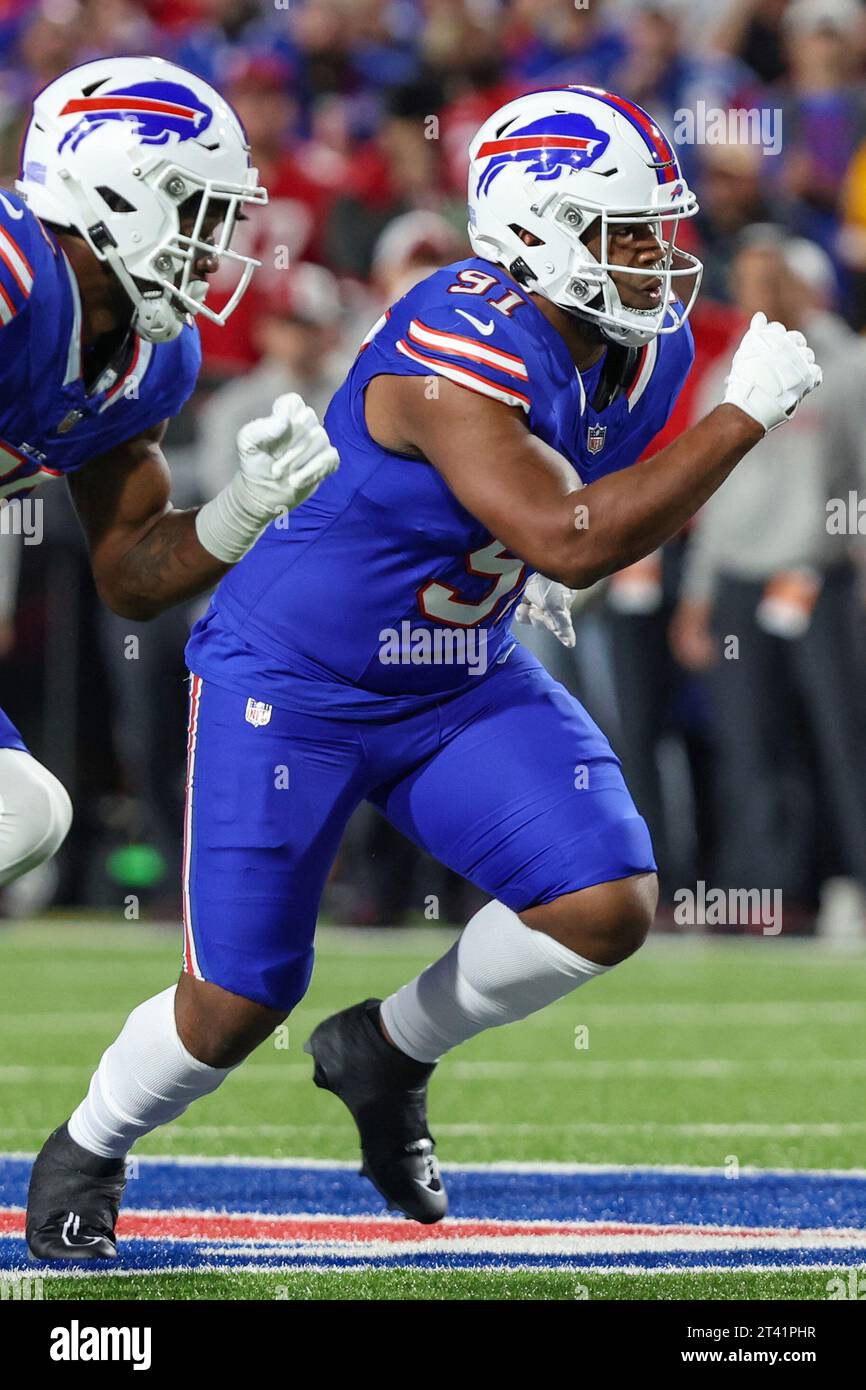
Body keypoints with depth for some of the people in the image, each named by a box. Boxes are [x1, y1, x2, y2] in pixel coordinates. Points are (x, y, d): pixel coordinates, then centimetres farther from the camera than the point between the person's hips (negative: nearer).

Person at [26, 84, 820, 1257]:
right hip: (291, 684, -7)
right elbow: (569, 541, -39)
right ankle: (85, 1154, 27)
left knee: (609, 904, -11)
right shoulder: (458, 352, -31)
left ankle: (388, 1053, 14)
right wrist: (747, 415, -36)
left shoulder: (646, 349, -5)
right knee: (239, 1005, -4)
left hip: (461, 682, 7)